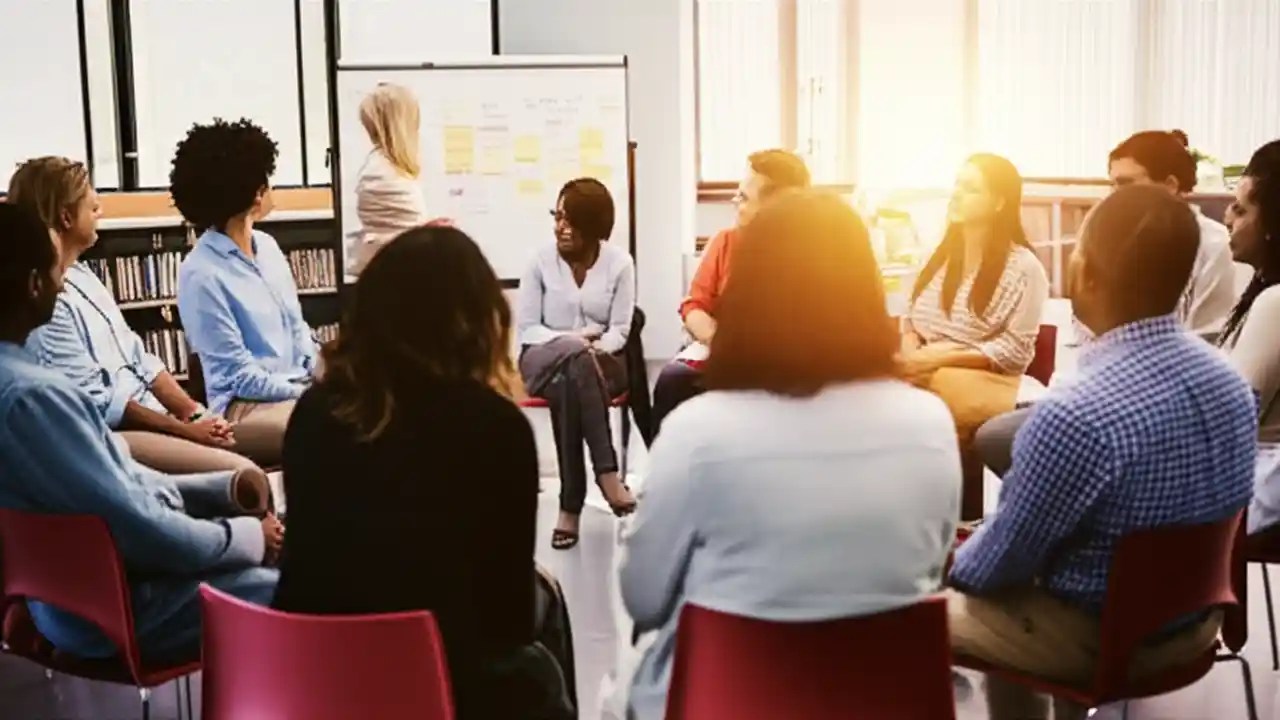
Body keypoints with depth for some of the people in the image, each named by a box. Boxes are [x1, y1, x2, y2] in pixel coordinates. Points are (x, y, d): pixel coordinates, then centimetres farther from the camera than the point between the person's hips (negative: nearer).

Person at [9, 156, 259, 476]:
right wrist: (185, 429, -14)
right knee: (242, 474, -23)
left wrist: (195, 413, 1)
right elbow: (98, 400, -17)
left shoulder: (82, 275, 13)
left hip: (152, 417, 9)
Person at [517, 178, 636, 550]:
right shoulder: (541, 260, -1)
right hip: (544, 359, -1)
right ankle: (607, 473, -42)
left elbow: (619, 331, -1)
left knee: (569, 386, -37)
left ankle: (571, 507, -35)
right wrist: (572, 340, -18)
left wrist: (594, 348, -22)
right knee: (574, 355, -38)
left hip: (600, 363, 1)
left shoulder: (619, 263, 0)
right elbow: (526, 328, -2)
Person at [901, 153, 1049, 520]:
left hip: (984, 380, -5)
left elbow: (1015, 351, -9)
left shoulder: (1023, 267, -5)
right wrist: (911, 354, -7)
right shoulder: (941, 254, 15)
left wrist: (940, 358, -17)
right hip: (924, 372, 5)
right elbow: (911, 317, 17)